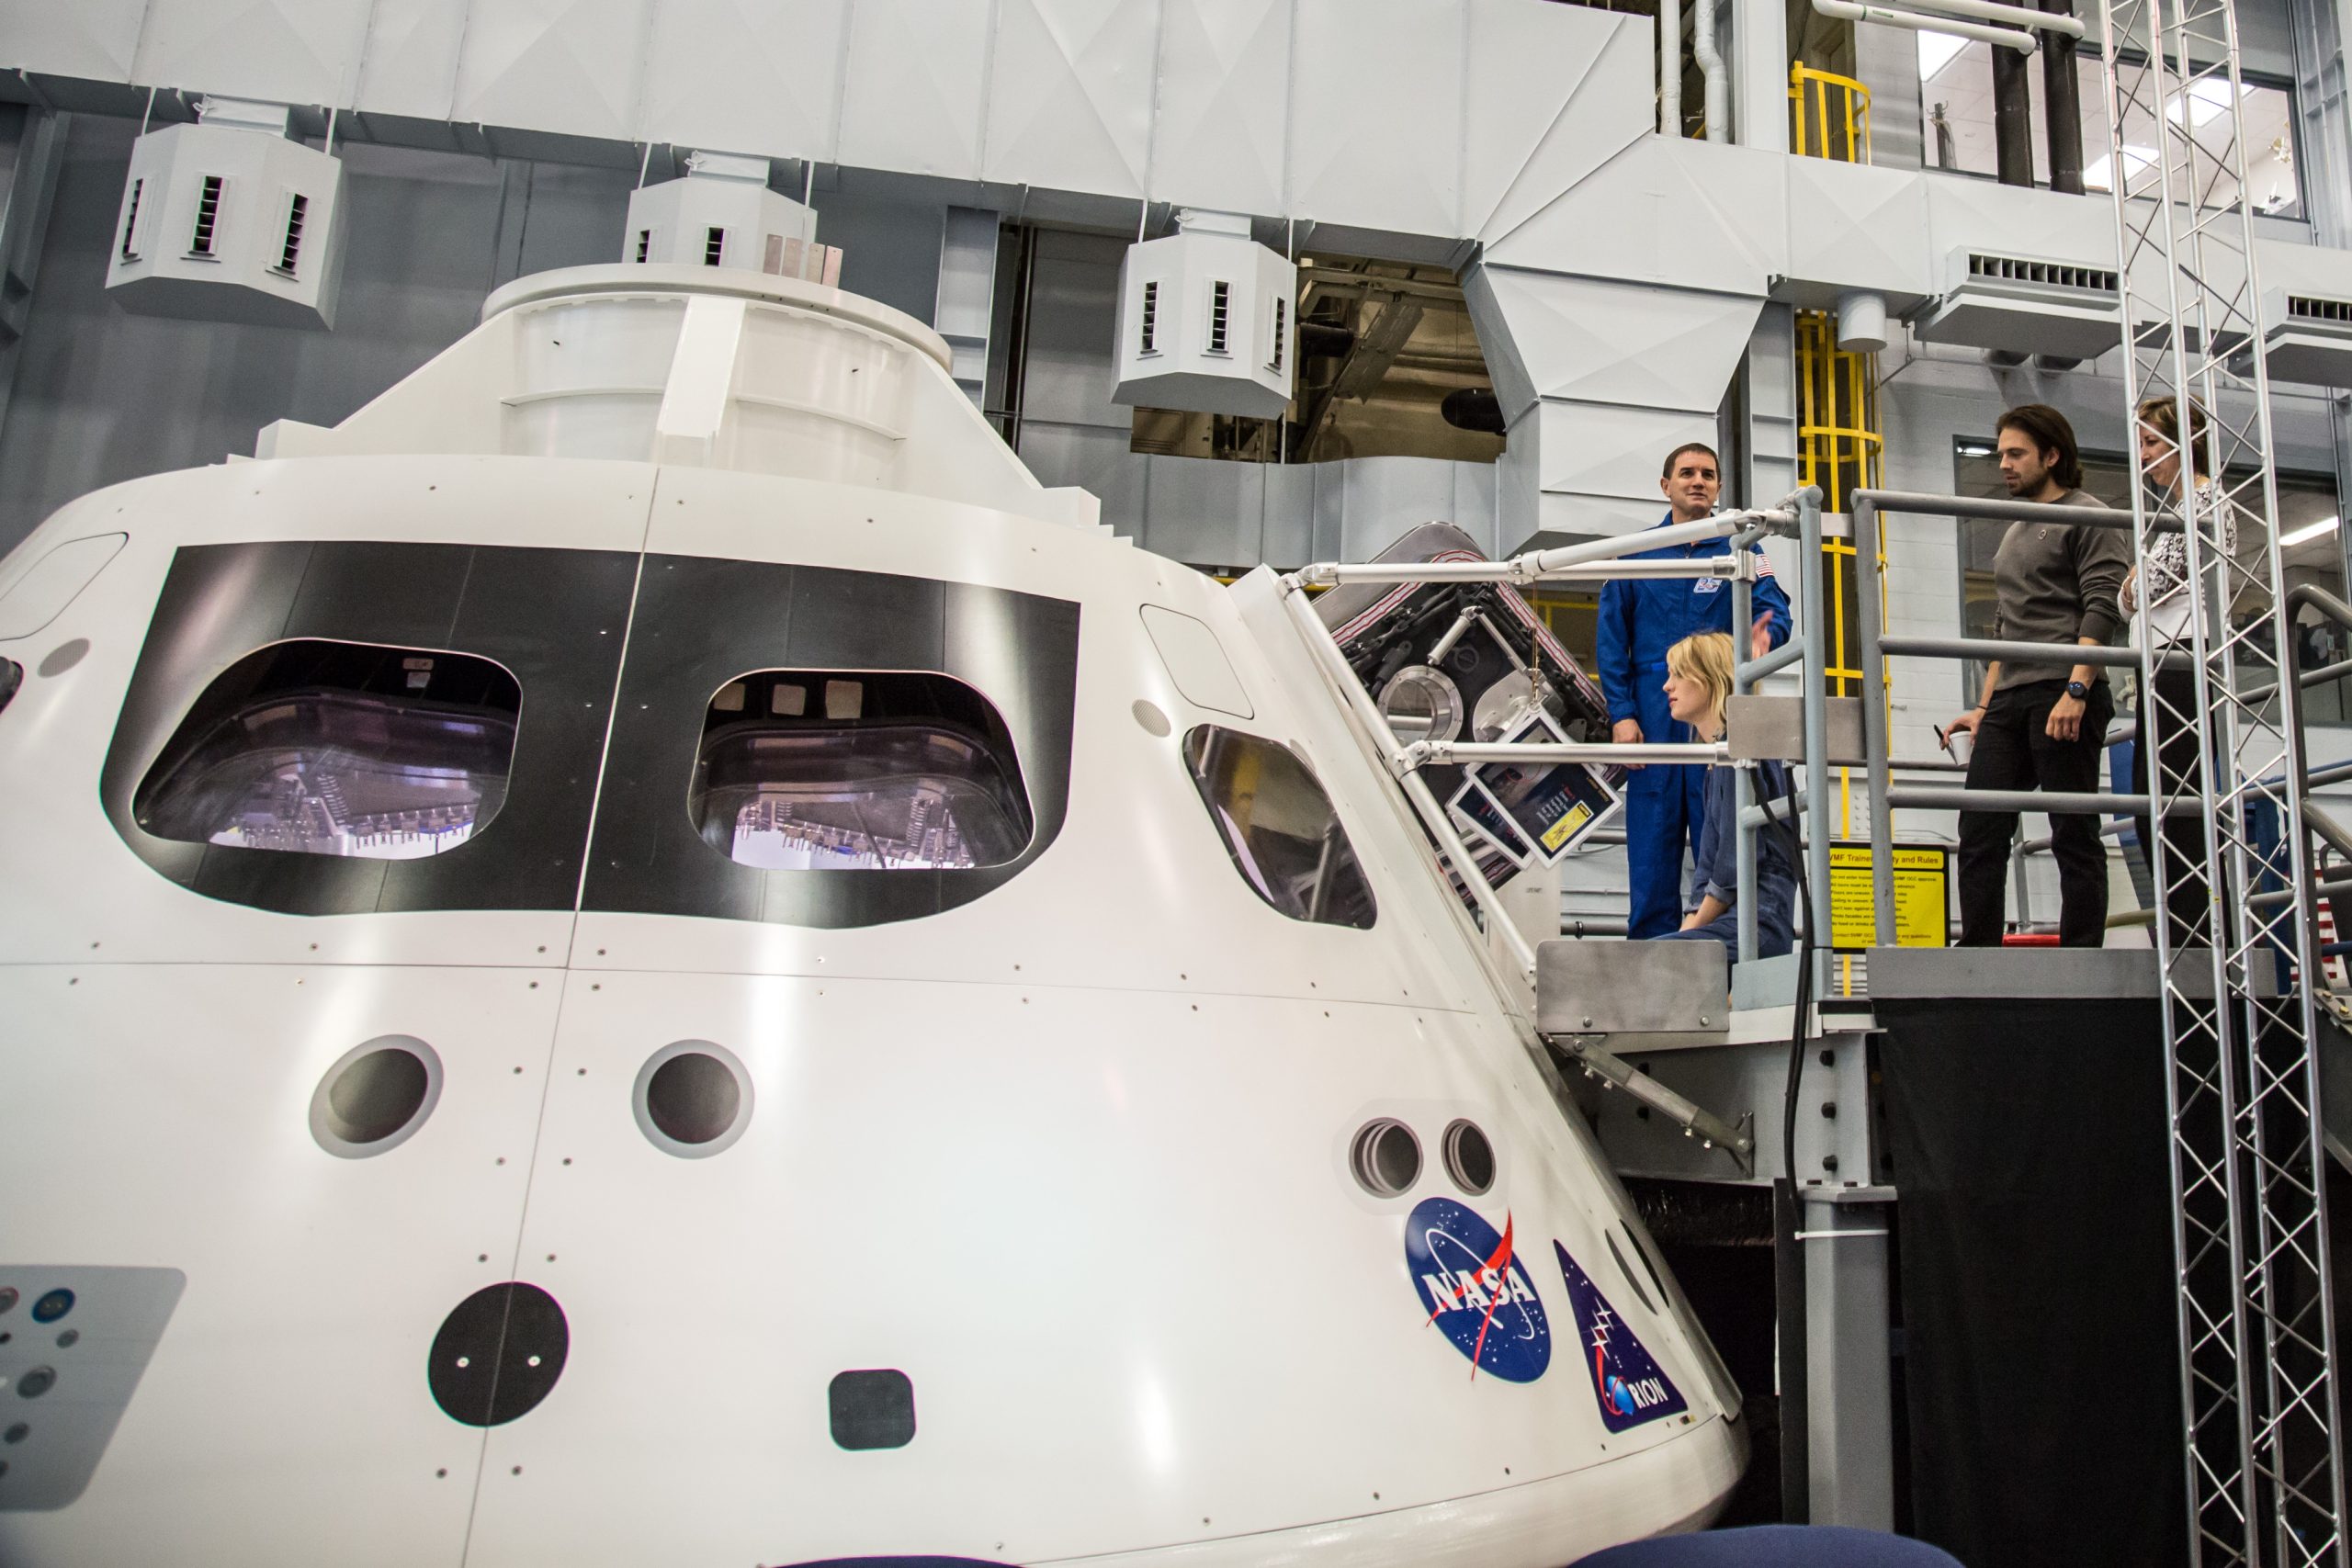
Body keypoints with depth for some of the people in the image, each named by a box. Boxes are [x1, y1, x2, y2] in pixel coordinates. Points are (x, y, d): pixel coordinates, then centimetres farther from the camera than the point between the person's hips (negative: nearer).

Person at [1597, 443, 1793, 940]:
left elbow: (1774, 609, -1)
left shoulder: (1739, 549, 11)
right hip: (1653, 715, 0)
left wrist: (1764, 633, -26)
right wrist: (1622, 713, -5)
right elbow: (1612, 640, 6)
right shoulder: (1637, 553, 10)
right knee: (1651, 846, 1)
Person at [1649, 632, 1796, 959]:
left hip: (1758, 920, -9)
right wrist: (1687, 930, 8)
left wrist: (1692, 929, -6)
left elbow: (1739, 858, -14)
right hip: (1736, 920, 9)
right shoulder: (1720, 756, 21)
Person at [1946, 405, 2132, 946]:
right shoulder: (2014, 534, 26)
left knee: (2074, 837, -6)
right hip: (2010, 699, 8)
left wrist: (2076, 690, -22)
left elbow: (2102, 607, -11)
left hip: (2064, 693, -8)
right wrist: (1985, 706, 20)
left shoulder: (2089, 516, 2)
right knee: (1979, 833, 0)